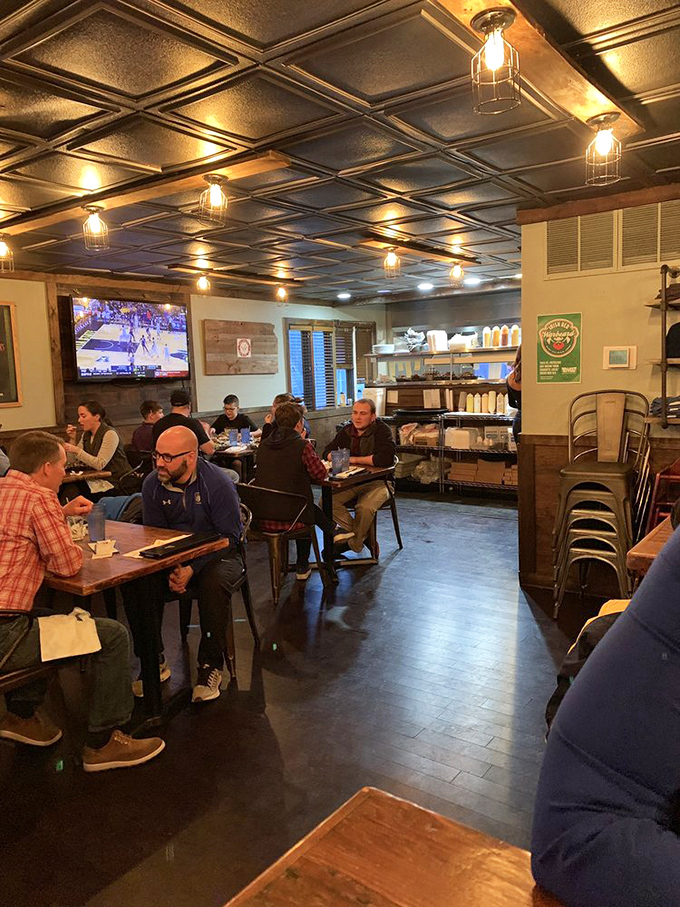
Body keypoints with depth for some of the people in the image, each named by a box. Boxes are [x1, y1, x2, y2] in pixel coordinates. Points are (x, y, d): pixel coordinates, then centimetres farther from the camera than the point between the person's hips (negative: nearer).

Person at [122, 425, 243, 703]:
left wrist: (192, 569, -27)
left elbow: (229, 536, -17)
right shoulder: (152, 484, -5)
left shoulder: (218, 483, -18)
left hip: (218, 554, -4)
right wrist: (169, 571, -17)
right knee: (133, 583, -20)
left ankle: (211, 667, -18)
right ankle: (154, 662, -4)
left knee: (213, 584, -36)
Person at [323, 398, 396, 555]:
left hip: (377, 482, -5)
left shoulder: (382, 430, -11)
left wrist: (354, 459, -18)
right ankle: (354, 530, 0)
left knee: (364, 508, -33)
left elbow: (386, 458, -27)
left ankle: (356, 542, -4)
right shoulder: (347, 431, 7)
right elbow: (327, 452, 13)